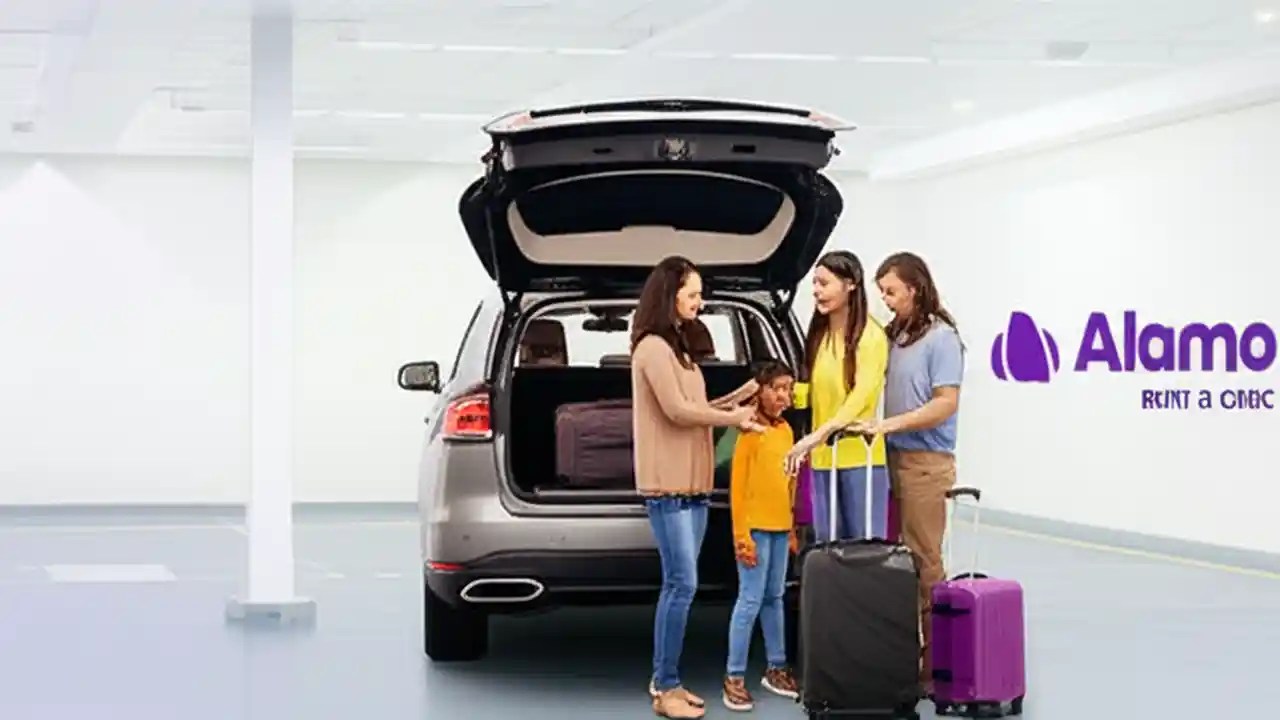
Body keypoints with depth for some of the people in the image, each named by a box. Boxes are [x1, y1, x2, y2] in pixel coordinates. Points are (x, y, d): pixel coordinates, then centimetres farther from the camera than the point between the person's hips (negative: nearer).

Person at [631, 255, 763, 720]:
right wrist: (734, 418, -5)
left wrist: (740, 397, 10)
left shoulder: (675, 346, 19)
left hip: (692, 483, 9)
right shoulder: (653, 347, -10)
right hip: (668, 485, -9)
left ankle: (664, 681, 14)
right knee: (682, 585, -10)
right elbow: (677, 411, -15)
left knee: (677, 585, 9)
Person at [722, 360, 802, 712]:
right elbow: (737, 485, -13)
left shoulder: (786, 430, 11)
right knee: (750, 601, -7)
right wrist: (741, 534, -16)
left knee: (774, 599, 14)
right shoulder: (751, 430, -11)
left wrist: (791, 528, 17)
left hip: (780, 528, 7)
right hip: (756, 527, -7)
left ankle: (776, 668, 22)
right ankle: (734, 678, -4)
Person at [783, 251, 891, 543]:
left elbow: (862, 396, -18)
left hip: (860, 457, -7)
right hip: (823, 458, 7)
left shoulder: (870, 335, -8)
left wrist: (817, 435, -27)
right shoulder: (819, 334, 15)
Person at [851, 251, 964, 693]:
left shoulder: (941, 338, -9)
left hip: (926, 462, -7)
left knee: (923, 562, -5)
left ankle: (935, 662, 0)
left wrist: (889, 424, -19)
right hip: (893, 458, 7)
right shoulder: (893, 335, 13)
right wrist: (881, 428, 3)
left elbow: (946, 404, -15)